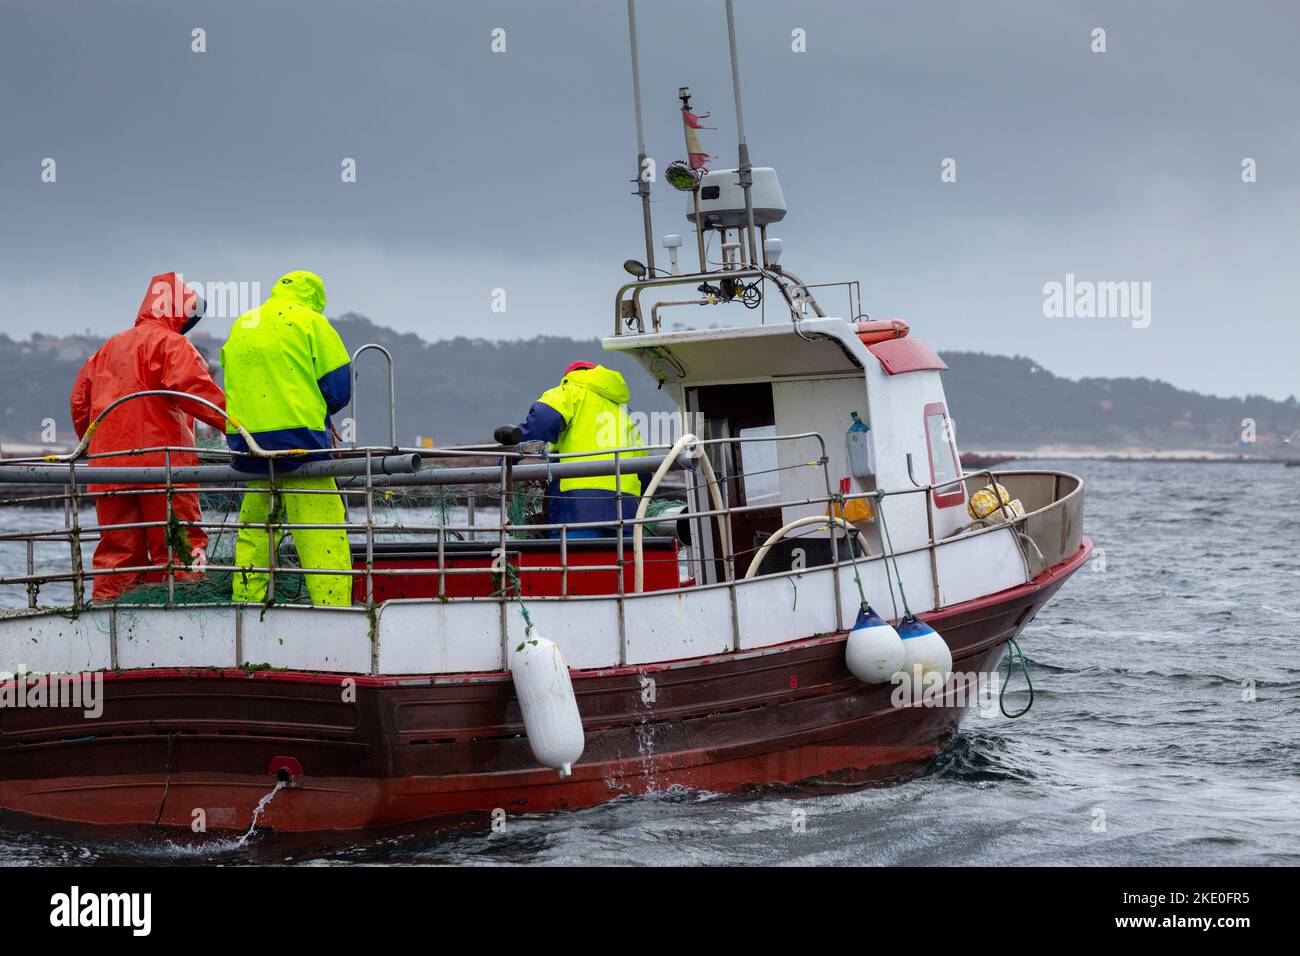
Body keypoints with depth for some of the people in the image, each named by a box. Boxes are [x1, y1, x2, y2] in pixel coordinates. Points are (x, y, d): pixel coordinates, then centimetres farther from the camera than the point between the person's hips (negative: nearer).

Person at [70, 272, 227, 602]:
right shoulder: (170, 343, -2)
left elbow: (80, 399, 23)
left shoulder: (108, 349, 22)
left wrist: (92, 446, 30)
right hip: (161, 463, -7)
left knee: (117, 549, 7)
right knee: (179, 548, -6)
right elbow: (193, 388, -17)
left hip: (108, 464, 7)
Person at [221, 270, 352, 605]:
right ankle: (332, 605, -13)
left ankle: (244, 602, 13)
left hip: (245, 442, 6)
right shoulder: (310, 321, 0)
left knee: (253, 532, 14)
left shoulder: (241, 326, 18)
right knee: (323, 532, -6)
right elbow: (339, 387, -2)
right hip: (298, 440, -6)